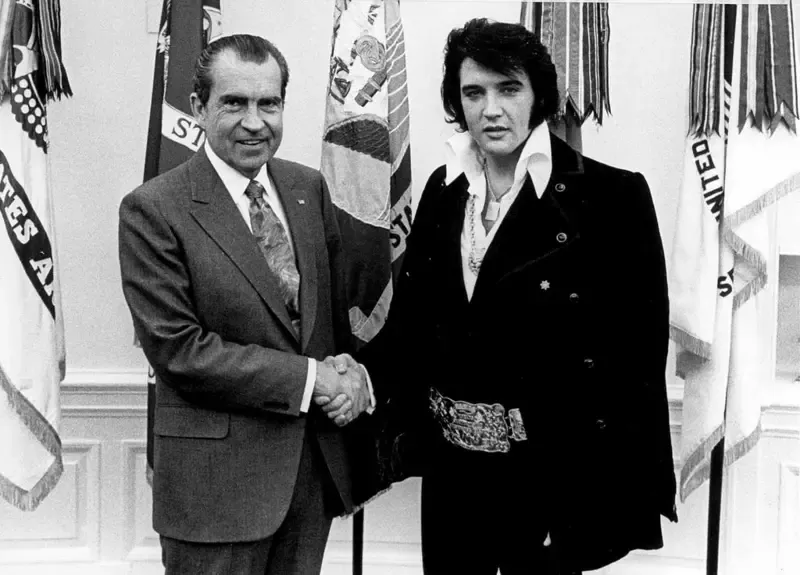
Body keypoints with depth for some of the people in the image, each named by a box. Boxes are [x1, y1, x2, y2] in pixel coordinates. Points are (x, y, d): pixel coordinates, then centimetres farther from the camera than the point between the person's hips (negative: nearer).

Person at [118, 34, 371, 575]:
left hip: (319, 461, 5)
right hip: (217, 476, -5)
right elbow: (179, 349, -16)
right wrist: (310, 377, -17)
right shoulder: (152, 209, -12)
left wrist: (348, 377, -7)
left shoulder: (310, 188, 5)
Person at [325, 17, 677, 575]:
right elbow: (411, 314, 11)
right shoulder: (443, 189, 5)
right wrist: (367, 373, -7)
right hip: (450, 461, 5)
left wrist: (633, 495, -13)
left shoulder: (612, 196, -11)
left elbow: (640, 351, -11)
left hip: (552, 469, -4)